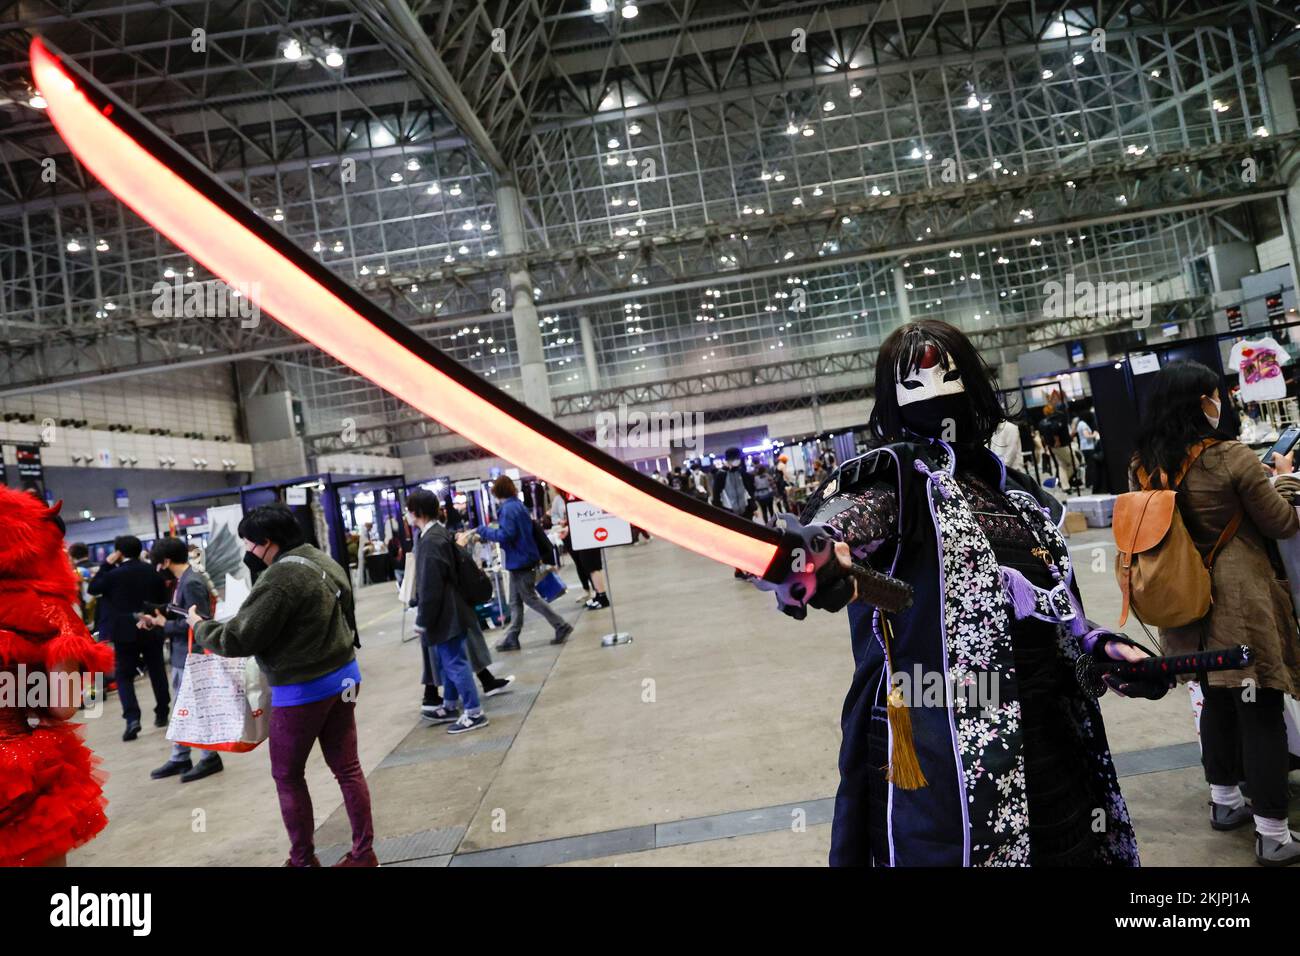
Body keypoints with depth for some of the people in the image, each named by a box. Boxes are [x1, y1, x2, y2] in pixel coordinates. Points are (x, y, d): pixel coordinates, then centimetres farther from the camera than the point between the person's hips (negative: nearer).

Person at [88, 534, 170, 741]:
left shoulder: (115, 574, -11)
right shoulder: (152, 571, 2)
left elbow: (92, 589, 2)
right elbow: (163, 597, 7)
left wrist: (106, 564, 2)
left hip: (126, 632, -3)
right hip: (152, 629, 4)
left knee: (124, 675, 3)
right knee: (157, 671, 13)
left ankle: (132, 718, -11)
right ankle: (162, 713, 21)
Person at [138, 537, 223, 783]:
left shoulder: (192, 583, -20)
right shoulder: (183, 580, 9)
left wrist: (165, 625, -15)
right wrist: (156, 622, 5)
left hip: (192, 656, -10)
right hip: (182, 655, 10)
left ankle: (210, 758, 15)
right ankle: (180, 758, 28)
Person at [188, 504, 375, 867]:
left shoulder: (280, 577, -22)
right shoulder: (326, 562, 5)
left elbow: (239, 639, -19)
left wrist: (200, 626, -2)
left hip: (302, 689, -8)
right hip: (343, 675, 8)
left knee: (287, 776, 12)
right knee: (347, 767, 14)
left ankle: (303, 860, 22)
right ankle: (364, 852, 21)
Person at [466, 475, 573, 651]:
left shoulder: (508, 509, -18)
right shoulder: (519, 505, 12)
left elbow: (505, 535, -26)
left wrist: (483, 530, -15)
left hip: (520, 561, -10)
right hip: (523, 559, 10)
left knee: (530, 598, 0)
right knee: (515, 602, 11)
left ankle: (562, 626, 5)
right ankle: (512, 638, 15)